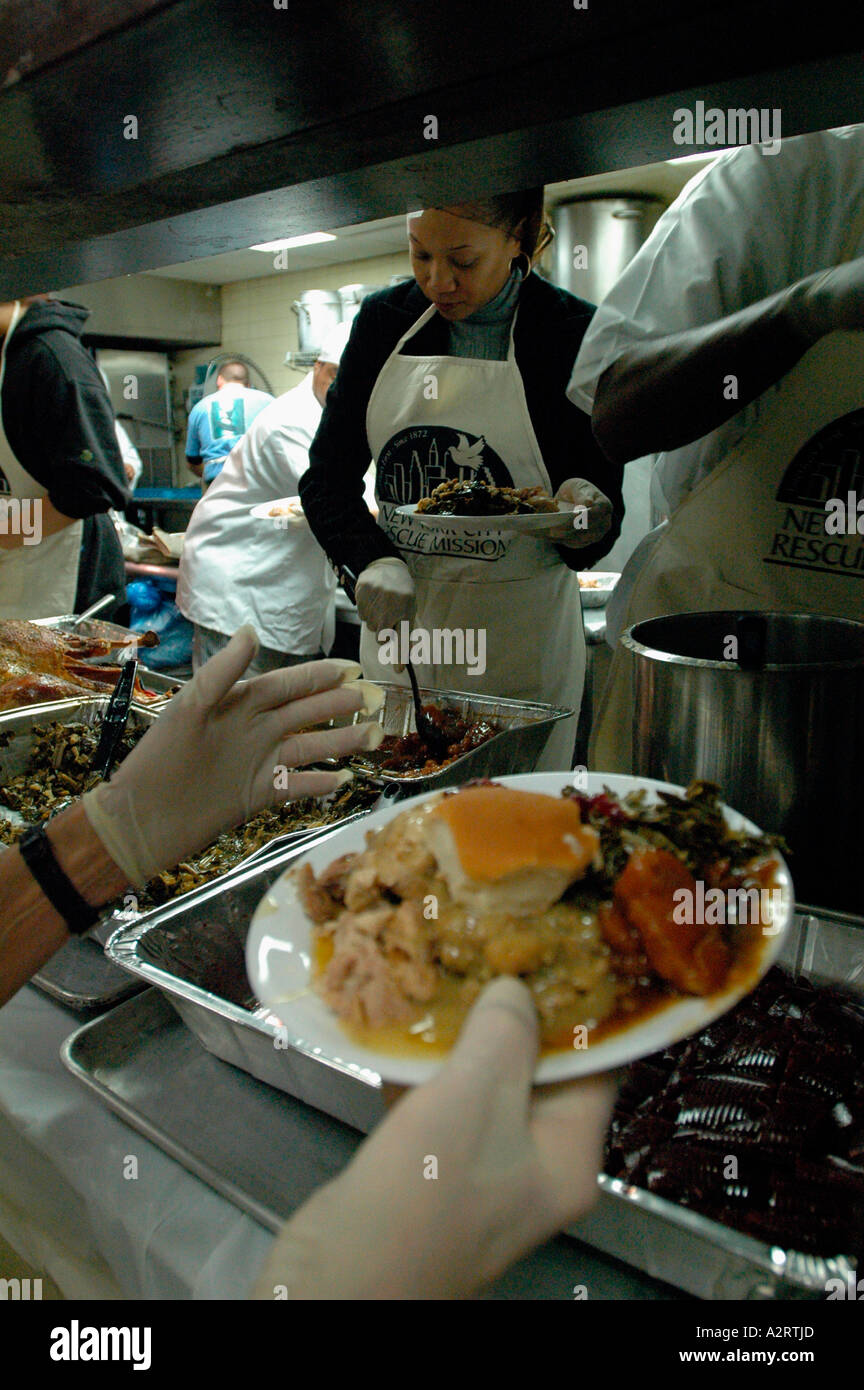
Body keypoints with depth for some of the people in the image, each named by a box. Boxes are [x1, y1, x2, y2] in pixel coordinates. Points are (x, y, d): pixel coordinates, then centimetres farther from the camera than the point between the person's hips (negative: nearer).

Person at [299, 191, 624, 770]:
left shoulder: (574, 332, -6)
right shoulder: (386, 318, 4)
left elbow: (604, 512, -2)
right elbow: (327, 473, 3)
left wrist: (585, 516, -25)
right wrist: (372, 559, -14)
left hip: (520, 640, -3)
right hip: (398, 620, 3)